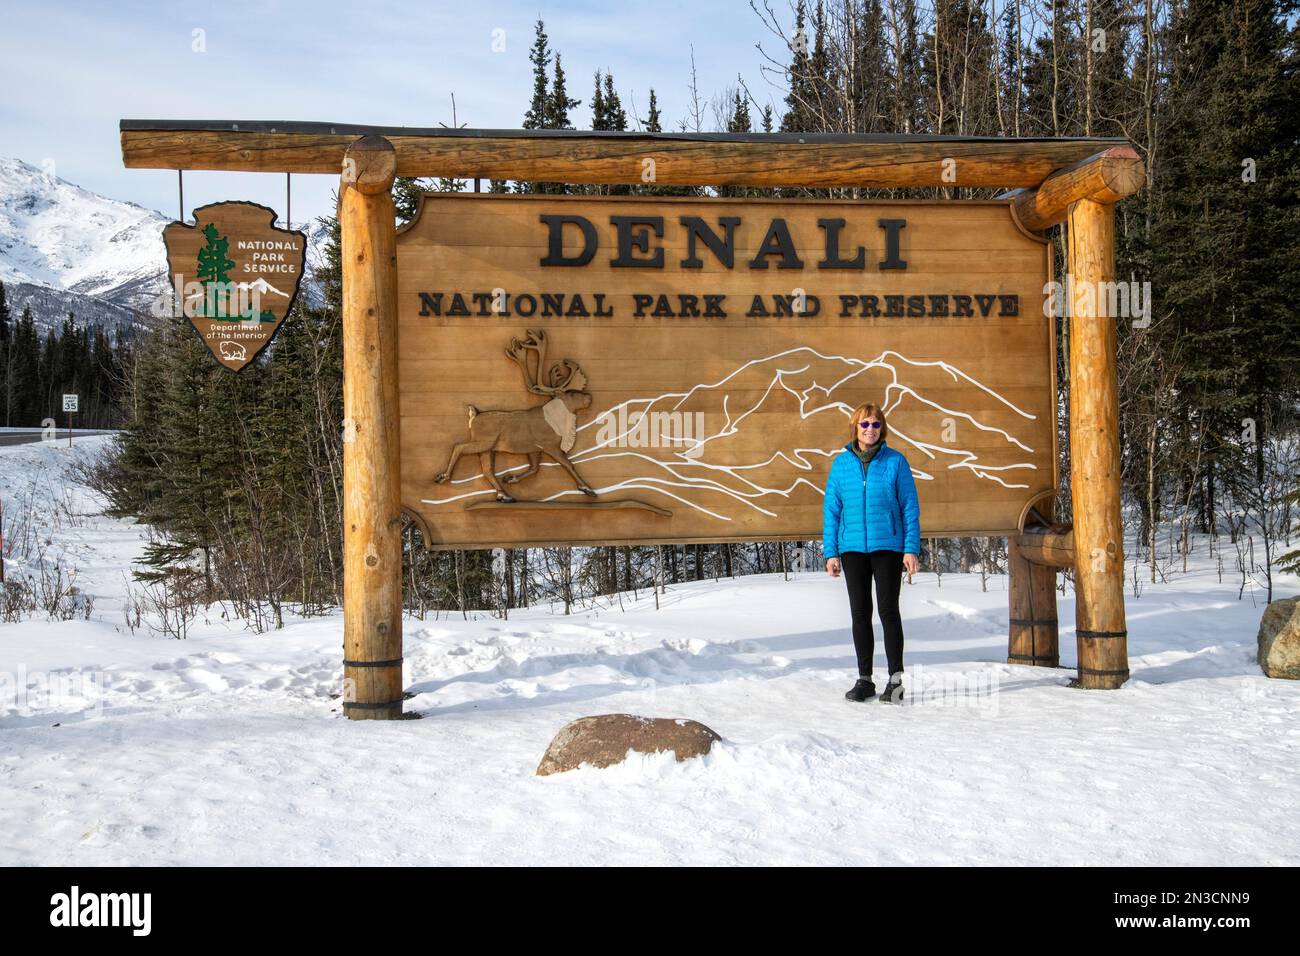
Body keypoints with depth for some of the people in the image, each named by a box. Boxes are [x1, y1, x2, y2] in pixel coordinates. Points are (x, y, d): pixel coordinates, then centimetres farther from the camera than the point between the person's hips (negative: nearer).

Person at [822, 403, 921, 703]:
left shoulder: (895, 461, 0)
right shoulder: (841, 463, 6)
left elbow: (910, 507, 1)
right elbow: (831, 509, 7)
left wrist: (912, 548, -6)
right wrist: (830, 552, 2)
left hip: (888, 546, -2)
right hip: (852, 548, 3)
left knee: (888, 609, -5)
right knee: (860, 613, 6)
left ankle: (896, 680, 3)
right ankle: (865, 680, 14)